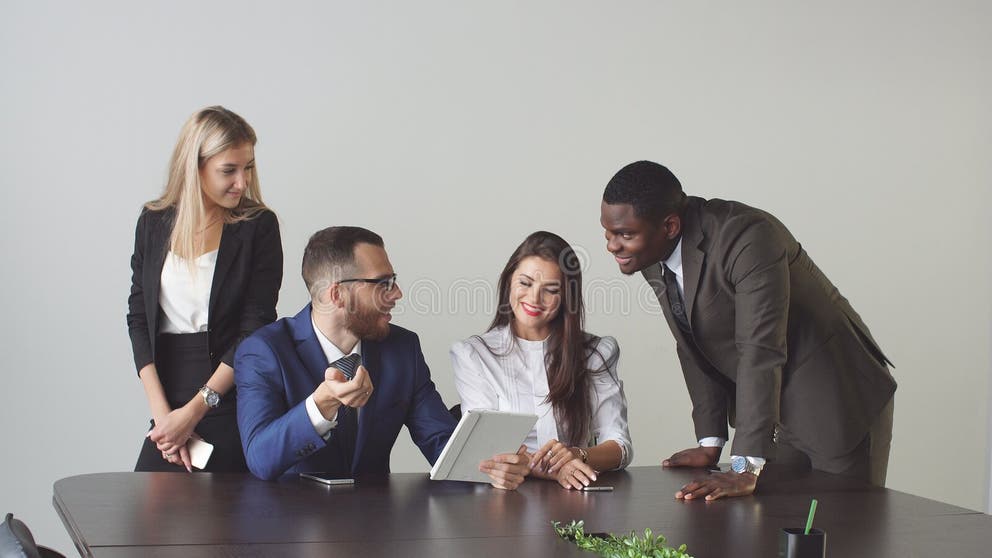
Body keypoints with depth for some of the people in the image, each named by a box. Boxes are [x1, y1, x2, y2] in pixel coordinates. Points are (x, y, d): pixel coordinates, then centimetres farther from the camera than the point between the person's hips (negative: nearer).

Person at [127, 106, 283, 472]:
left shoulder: (258, 225, -2)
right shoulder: (155, 222, 7)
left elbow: (256, 328, -7)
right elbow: (138, 319, 5)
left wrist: (195, 409, -11)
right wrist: (162, 412, -6)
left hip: (234, 407, -3)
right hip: (169, 404, 3)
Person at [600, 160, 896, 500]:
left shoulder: (748, 239, -29)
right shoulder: (652, 255, -5)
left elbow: (760, 352, -35)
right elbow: (693, 351, 4)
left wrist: (746, 469, -37)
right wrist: (711, 443, 2)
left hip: (841, 405, -7)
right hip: (777, 416, 7)